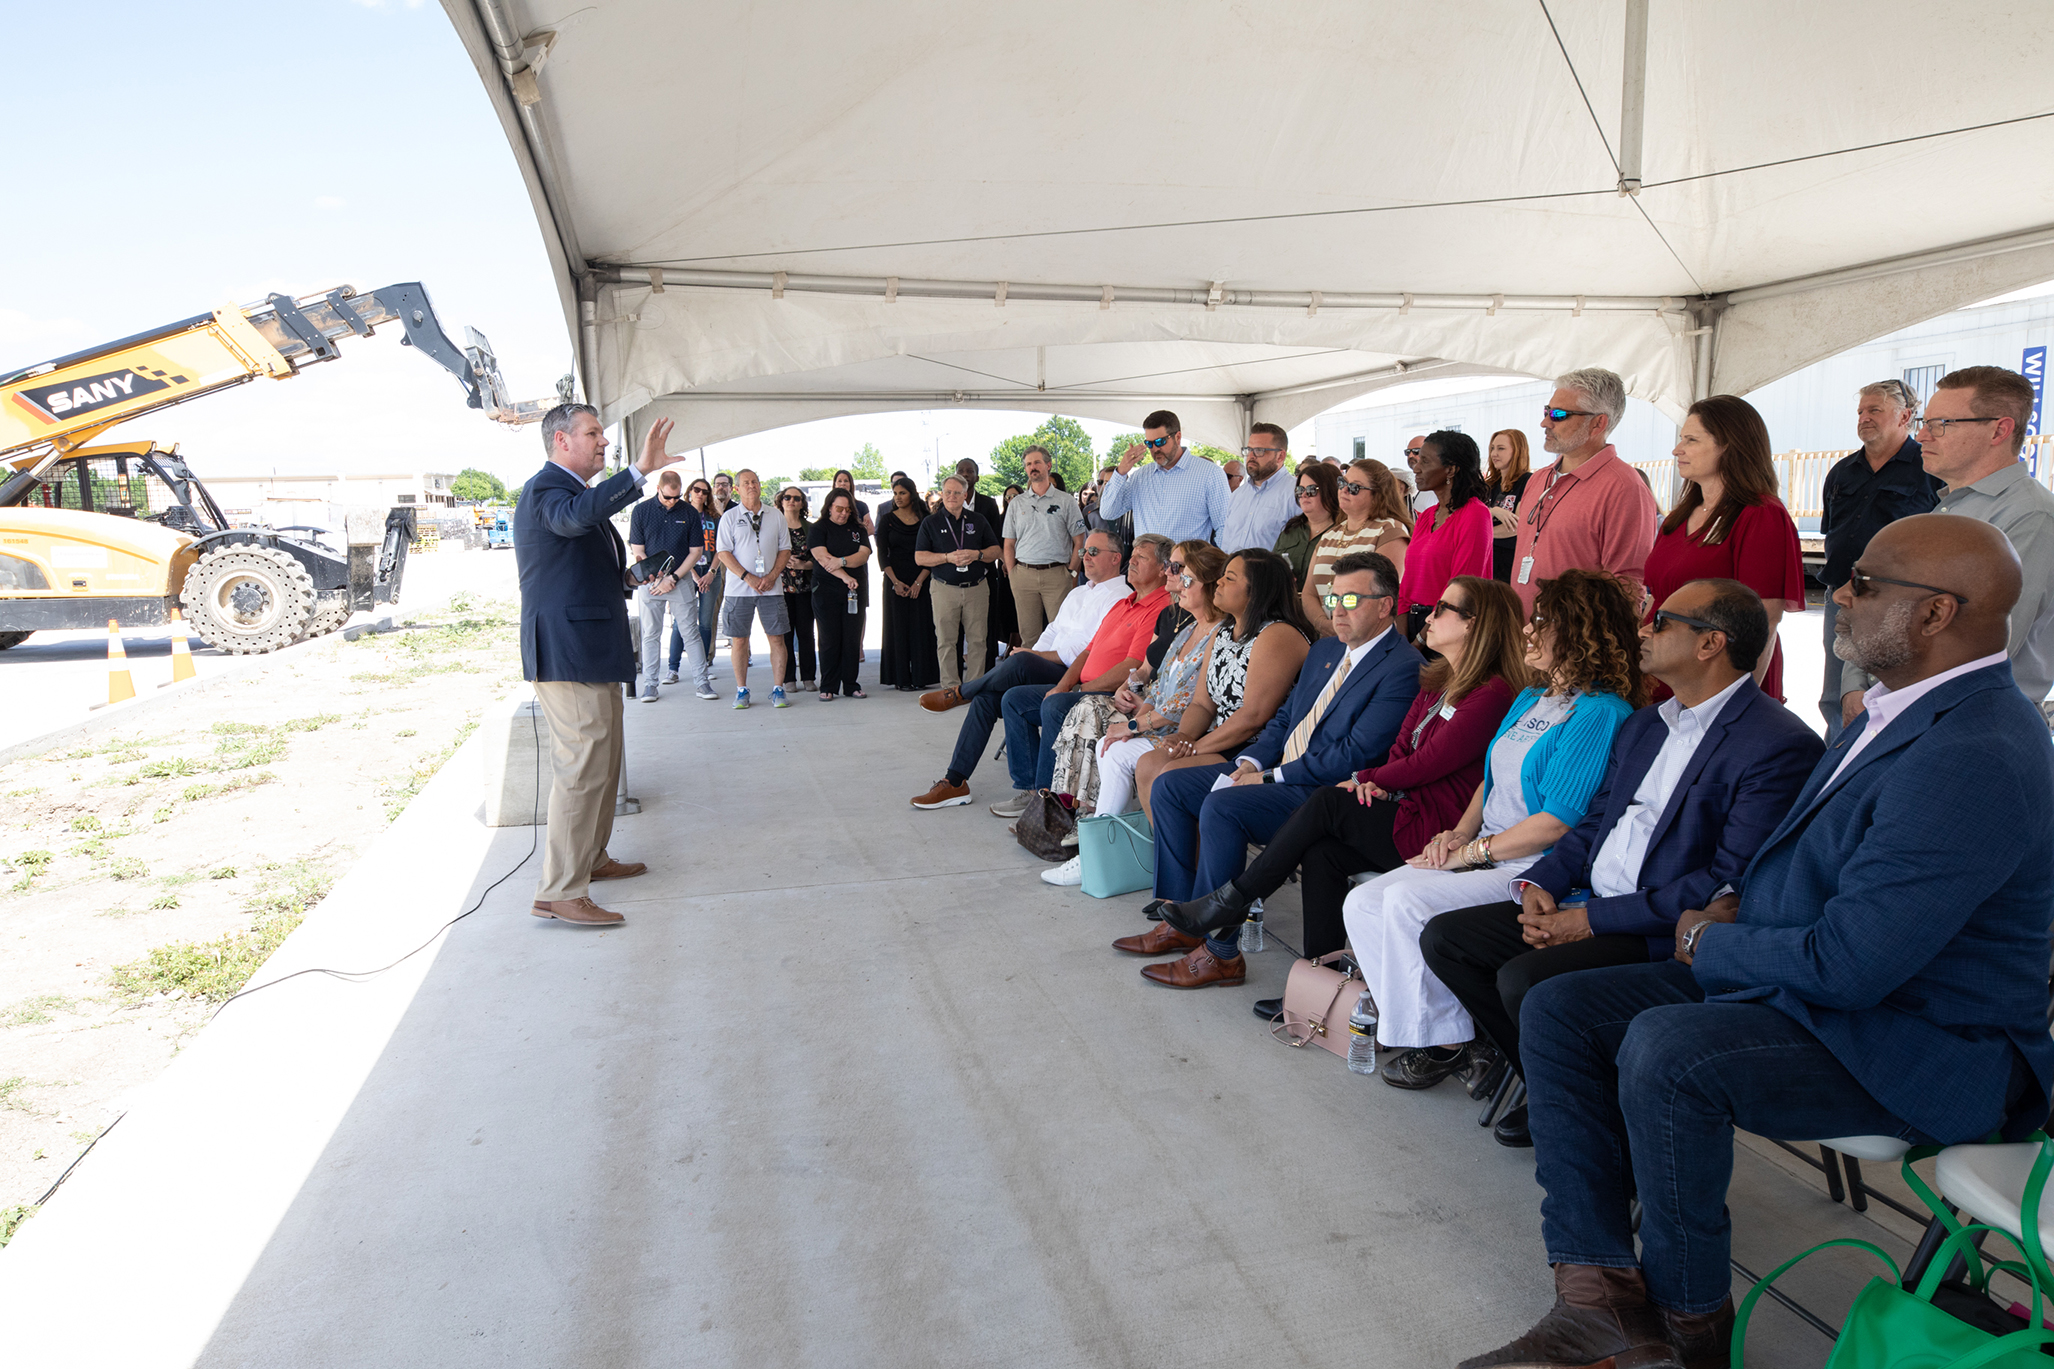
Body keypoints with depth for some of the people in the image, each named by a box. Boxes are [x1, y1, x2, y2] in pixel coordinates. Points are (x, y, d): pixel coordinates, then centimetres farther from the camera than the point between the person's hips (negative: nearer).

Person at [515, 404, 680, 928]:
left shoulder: (570, 490, 22)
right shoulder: (546, 489, -12)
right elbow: (578, 514, -38)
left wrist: (631, 572, 18)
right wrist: (639, 471, -46)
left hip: (591, 652, 11)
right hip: (569, 652, -11)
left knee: (602, 763, 19)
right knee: (582, 769, -11)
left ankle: (591, 859, 33)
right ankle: (560, 892, -7)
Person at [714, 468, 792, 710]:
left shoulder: (775, 516, 10)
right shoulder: (729, 517, 4)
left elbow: (785, 549, 10)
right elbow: (724, 553, -2)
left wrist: (772, 576, -6)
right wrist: (748, 578, -13)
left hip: (771, 588, 2)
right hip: (739, 588, -1)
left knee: (777, 638, -1)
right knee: (739, 640, 1)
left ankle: (778, 689, 6)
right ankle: (741, 690, 11)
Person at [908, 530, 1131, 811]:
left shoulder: (1119, 599, -5)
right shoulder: (1079, 593, 26)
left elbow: (1086, 654, -13)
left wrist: (1032, 656, -10)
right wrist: (1031, 655, 4)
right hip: (1049, 673, 8)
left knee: (1020, 663, -32)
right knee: (987, 696, -13)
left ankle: (958, 694, -5)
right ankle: (954, 781, -11)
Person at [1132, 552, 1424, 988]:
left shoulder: (1403, 668, -13)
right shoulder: (1325, 650, 16)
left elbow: (1355, 755, -20)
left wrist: (1271, 777, -16)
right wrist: (1251, 762, 0)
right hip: (1279, 771, 10)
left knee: (1221, 807, -30)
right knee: (1170, 786, 3)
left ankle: (1220, 953, -18)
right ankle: (1179, 918, 8)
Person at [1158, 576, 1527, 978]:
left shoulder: (1492, 694, -14)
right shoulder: (1437, 681, 17)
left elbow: (1428, 763, -15)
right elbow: (1402, 747, 15)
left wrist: (1367, 779, -2)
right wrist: (1374, 783, -6)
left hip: (1435, 831, -8)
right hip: (1405, 806, 8)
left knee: (1329, 802, -19)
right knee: (1322, 853, -15)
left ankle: (1232, 900, -9)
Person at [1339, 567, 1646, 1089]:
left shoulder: (1600, 714, -13)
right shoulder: (1530, 699, 17)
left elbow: (1557, 822, -18)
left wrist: (1471, 852, -12)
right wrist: (1460, 832, 4)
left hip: (1535, 870, -9)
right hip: (1485, 856, 9)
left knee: (1408, 902, -27)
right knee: (1362, 903, -8)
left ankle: (1445, 1041, -8)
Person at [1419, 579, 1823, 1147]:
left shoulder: (1780, 747, -13)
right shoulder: (1642, 725, 17)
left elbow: (1732, 882, -20)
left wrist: (1595, 919, -19)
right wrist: (1537, 884, -1)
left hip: (1666, 932, -9)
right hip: (1589, 906, 9)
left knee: (1524, 980, -29)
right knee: (1444, 939, -2)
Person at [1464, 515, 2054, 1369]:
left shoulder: (1974, 760, -25)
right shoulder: (1898, 709, 8)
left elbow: (1846, 966, -29)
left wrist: (1711, 945, -11)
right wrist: (1735, 909, 3)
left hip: (1923, 1044, -10)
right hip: (1792, 979, 10)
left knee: (1665, 1049, -33)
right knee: (1558, 1009, -3)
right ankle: (1599, 1298, -4)